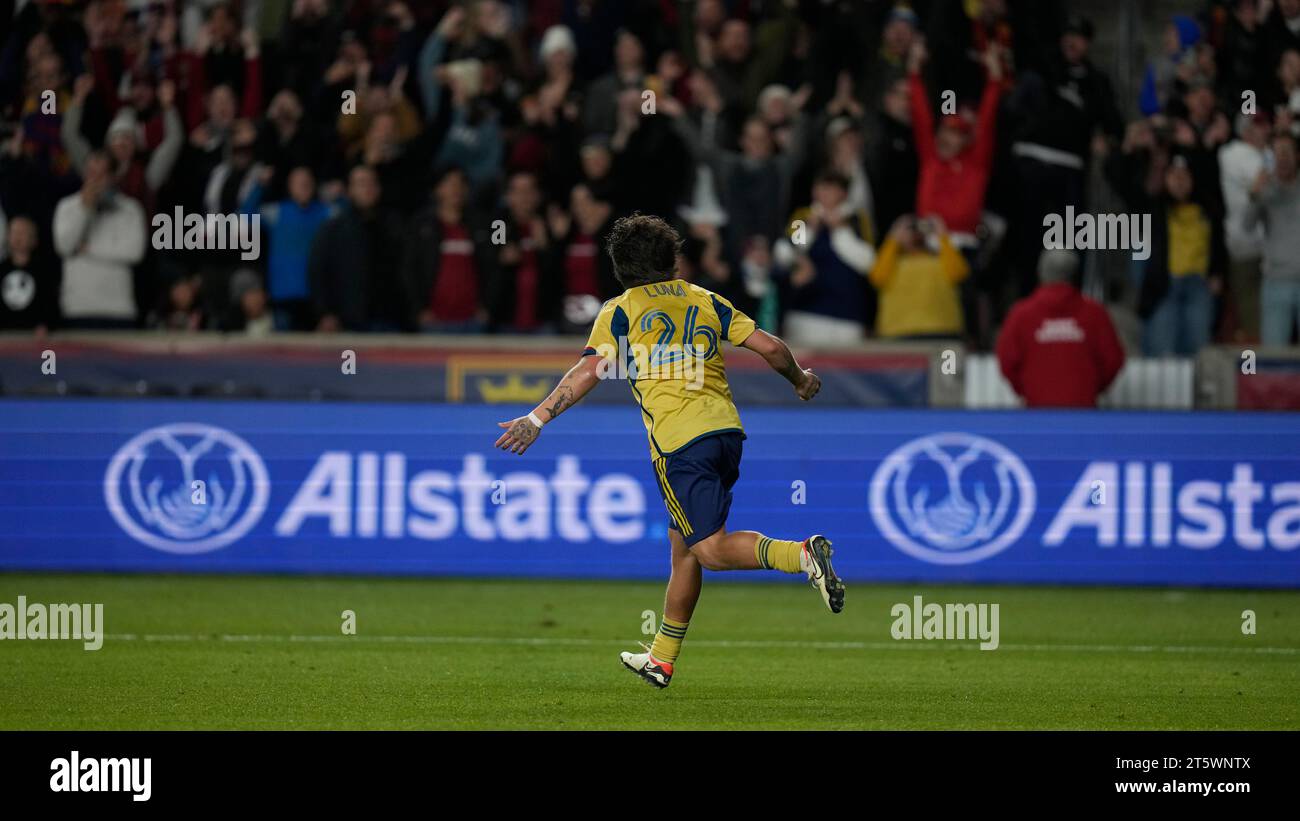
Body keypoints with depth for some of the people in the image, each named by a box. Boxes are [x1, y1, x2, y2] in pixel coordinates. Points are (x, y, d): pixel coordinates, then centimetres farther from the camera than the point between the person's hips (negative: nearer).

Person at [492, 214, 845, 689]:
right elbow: (769, 347, 10)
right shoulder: (706, 301, 15)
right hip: (726, 430, 6)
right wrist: (800, 380, 29)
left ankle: (802, 555, -33)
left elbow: (588, 372, -7)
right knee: (683, 544, 17)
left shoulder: (621, 311, 5)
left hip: (679, 443, -6)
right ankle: (661, 659, 24)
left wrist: (536, 419, -6)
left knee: (711, 549, -8)